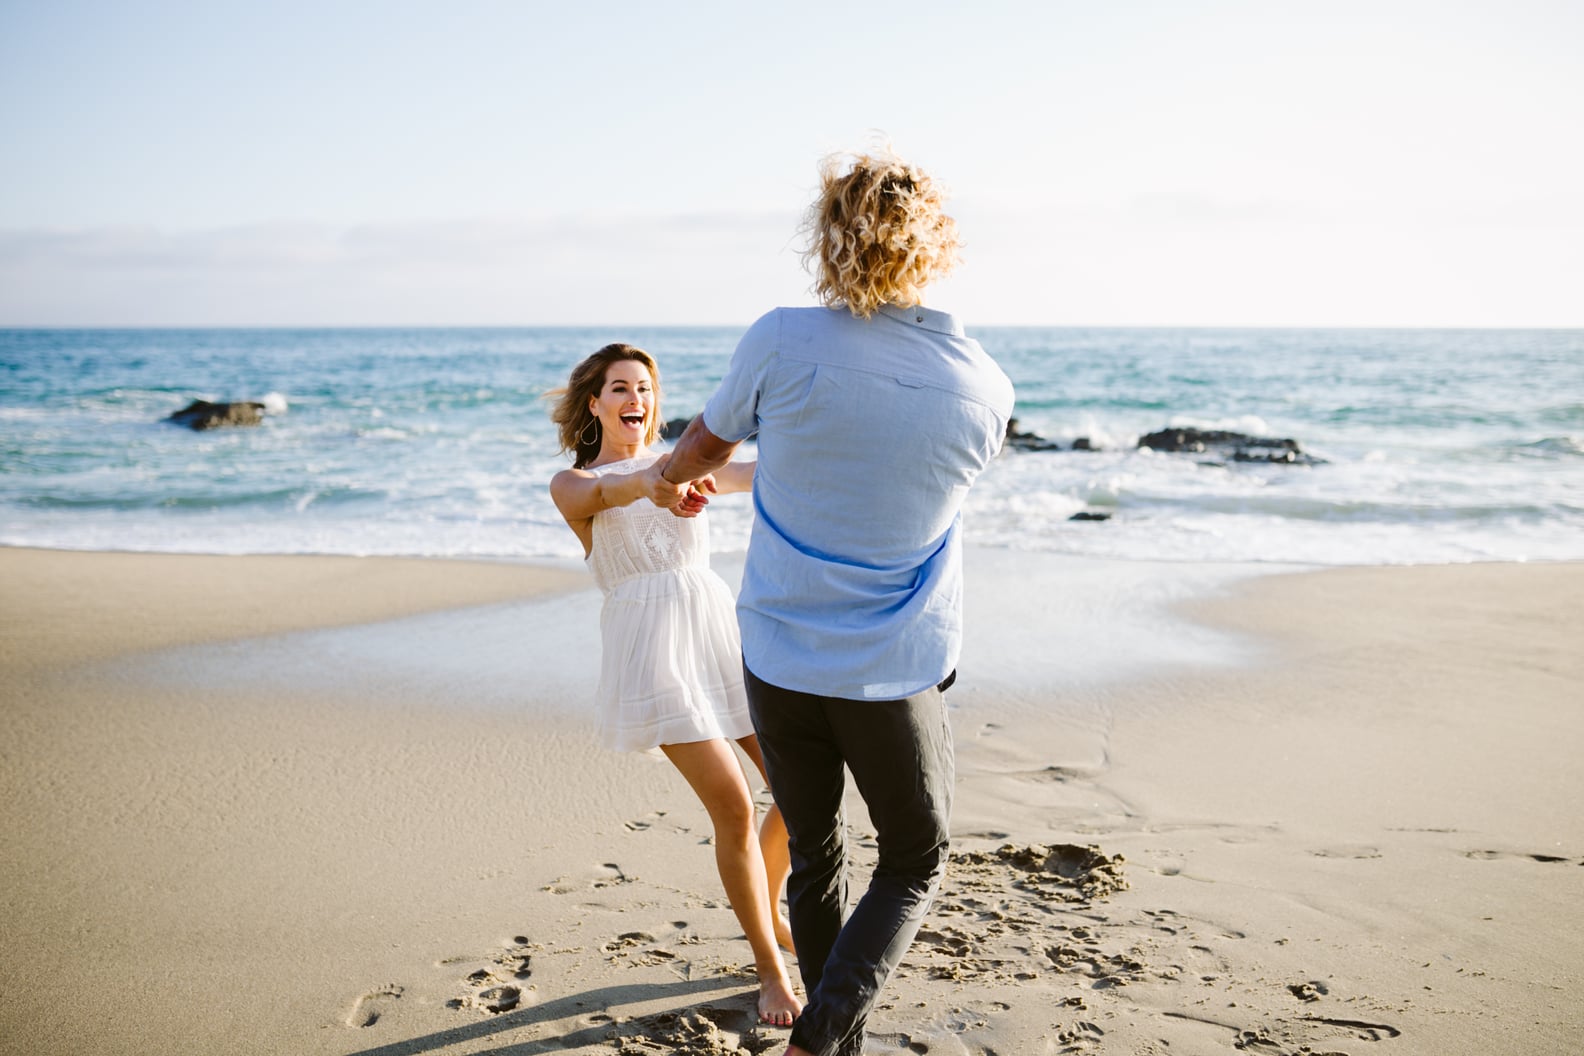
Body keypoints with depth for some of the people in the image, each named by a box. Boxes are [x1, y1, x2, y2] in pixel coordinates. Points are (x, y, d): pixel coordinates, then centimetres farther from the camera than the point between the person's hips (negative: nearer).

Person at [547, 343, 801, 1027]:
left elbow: (756, 472, 1)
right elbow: (601, 493, -17)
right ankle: (769, 968, 8)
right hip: (651, 646, -4)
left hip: (723, 629, 5)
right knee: (733, 808, -11)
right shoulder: (570, 484, 8)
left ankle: (766, 909, 30)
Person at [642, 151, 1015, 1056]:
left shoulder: (782, 344, -14)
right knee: (916, 863, 18)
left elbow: (709, 445, 4)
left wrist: (671, 478, 29)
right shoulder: (985, 388, -9)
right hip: (896, 674, -1)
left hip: (781, 664, 1)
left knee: (816, 856, 20)